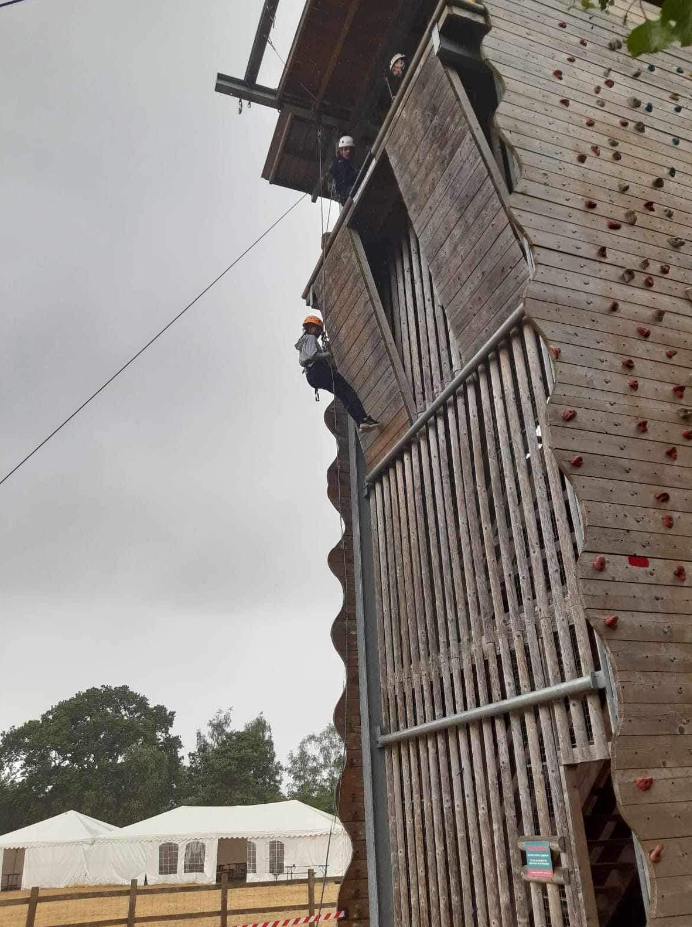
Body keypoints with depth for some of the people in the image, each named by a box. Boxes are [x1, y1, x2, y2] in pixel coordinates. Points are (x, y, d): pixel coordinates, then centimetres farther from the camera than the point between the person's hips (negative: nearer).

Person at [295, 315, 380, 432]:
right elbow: (313, 355, -16)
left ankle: (360, 423, -10)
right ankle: (364, 419, -24)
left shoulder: (302, 343, 31)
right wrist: (328, 354, -1)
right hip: (319, 370, -9)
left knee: (343, 395, 3)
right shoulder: (311, 338, 1)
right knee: (348, 391, -11)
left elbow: (301, 361, 27)